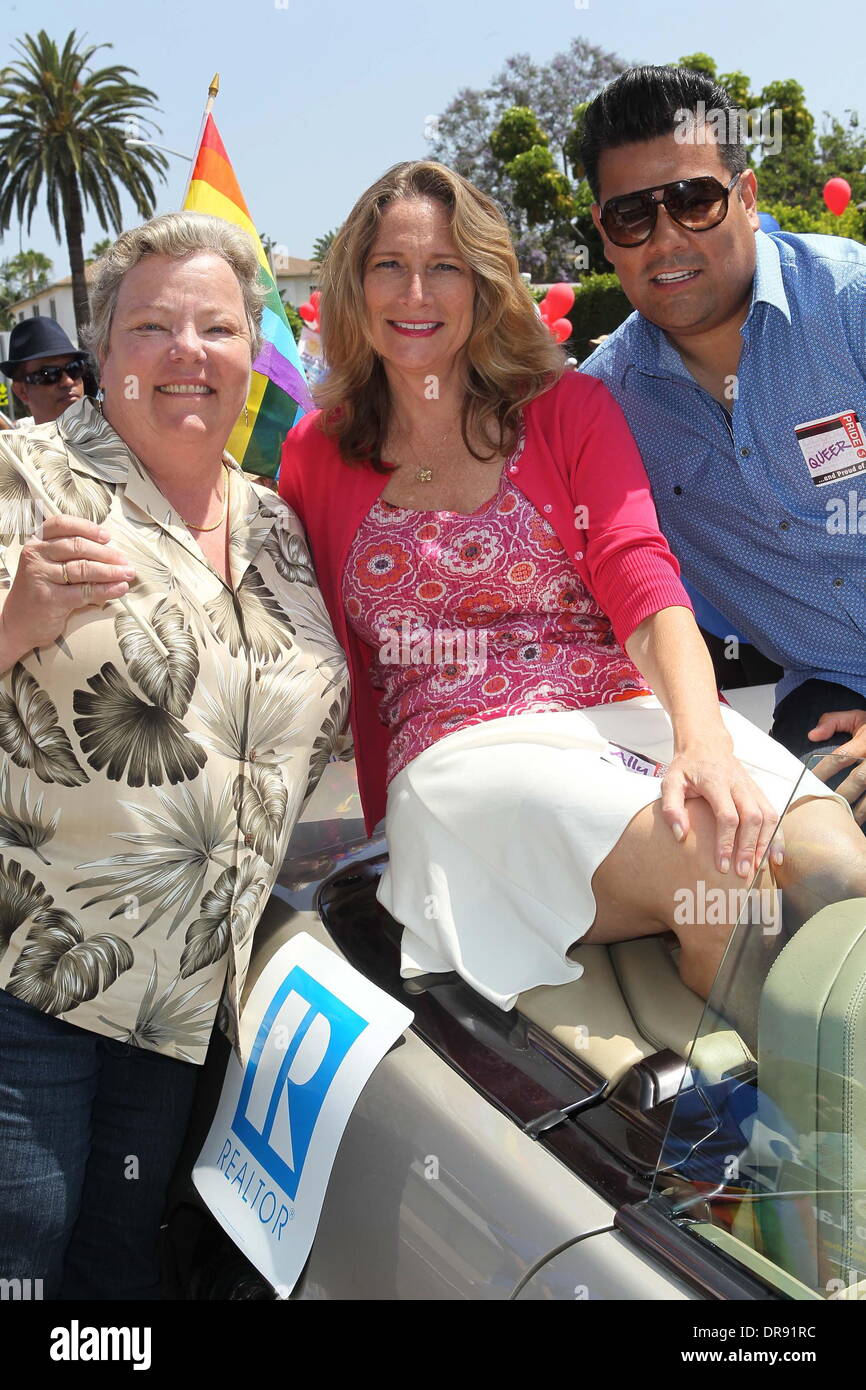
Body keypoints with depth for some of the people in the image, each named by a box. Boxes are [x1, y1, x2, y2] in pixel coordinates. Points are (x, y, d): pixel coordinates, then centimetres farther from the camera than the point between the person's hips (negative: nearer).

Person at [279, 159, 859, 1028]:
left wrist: (703, 738, -22)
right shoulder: (316, 455, 14)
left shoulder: (571, 410, 12)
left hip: (632, 714, 2)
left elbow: (647, 592, -2)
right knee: (727, 878, -30)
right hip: (463, 752, -1)